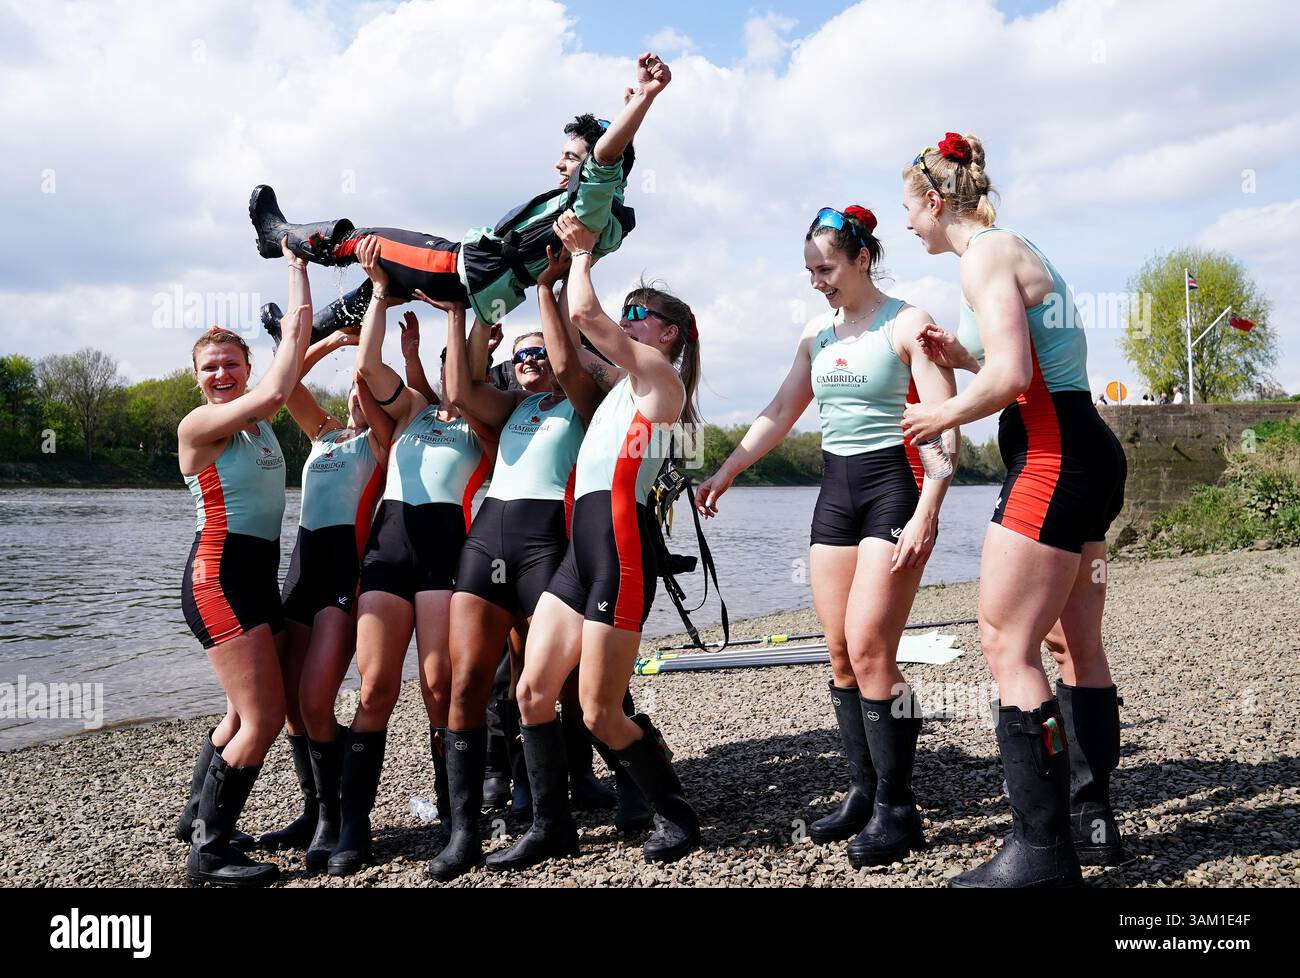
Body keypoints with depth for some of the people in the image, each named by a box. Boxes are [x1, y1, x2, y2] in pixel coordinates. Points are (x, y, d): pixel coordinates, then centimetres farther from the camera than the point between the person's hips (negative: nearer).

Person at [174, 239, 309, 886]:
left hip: (259, 574, 8)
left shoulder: (258, 417, 10)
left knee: (246, 711, 16)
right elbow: (274, 393, -22)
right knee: (264, 717, -11)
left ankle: (198, 818, 33)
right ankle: (208, 855, -2)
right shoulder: (197, 425, -9)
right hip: (220, 576, -8)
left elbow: (296, 334, 8)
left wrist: (298, 265, 8)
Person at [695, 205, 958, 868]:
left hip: (895, 485, -7)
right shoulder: (818, 334, 13)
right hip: (836, 489, 7)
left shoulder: (907, 324, -7)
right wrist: (725, 472, 11)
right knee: (840, 654, 4)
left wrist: (925, 515, -21)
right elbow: (781, 412, 18)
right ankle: (863, 790, 14)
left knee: (868, 651, -13)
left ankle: (897, 807, -2)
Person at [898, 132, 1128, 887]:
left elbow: (1011, 378, -23)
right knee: (1076, 646, 14)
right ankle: (1092, 818, 24)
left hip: (1052, 460, -11)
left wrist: (943, 416, -8)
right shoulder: (1019, 249, 20)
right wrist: (964, 358, 14)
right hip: (1088, 456, 11)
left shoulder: (984, 255, -11)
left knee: (1007, 646, -8)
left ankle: (1043, 850, -5)